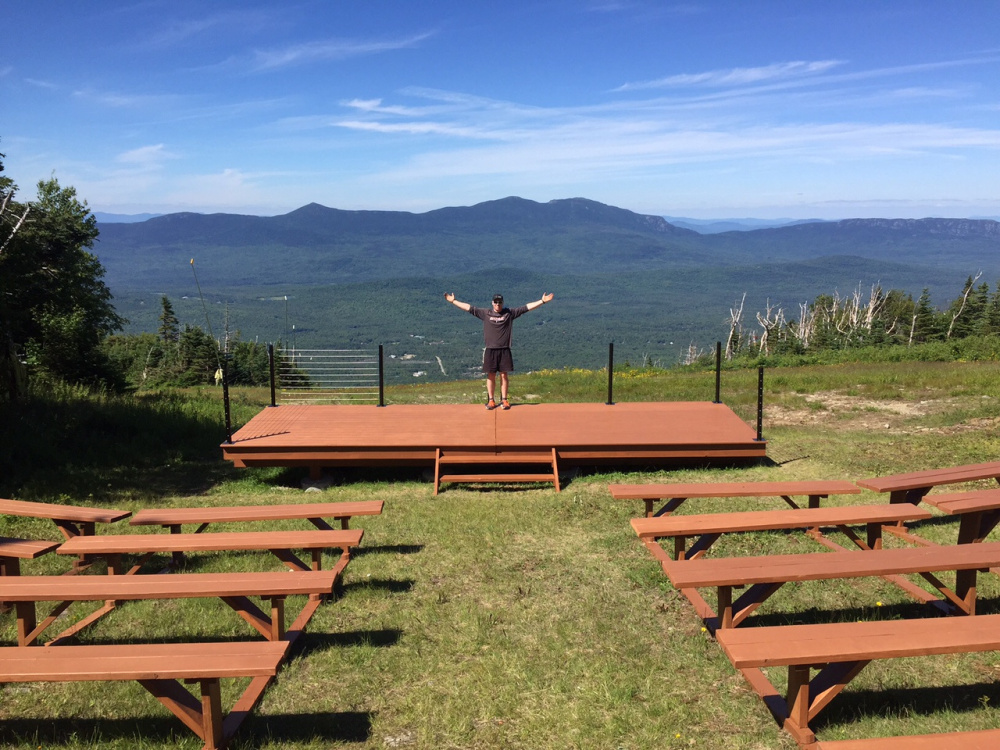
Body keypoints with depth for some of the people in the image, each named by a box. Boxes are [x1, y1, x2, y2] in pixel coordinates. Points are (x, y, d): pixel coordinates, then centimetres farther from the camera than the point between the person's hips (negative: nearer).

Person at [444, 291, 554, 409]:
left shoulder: (510, 313, 3)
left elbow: (527, 307, 0)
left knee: (504, 375, 3)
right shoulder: (485, 313, 4)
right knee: (491, 376, 5)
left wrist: (543, 301, -4)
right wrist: (453, 301, 3)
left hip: (504, 350, 0)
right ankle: (491, 400, 13)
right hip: (490, 350, 0)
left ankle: (504, 400, 13)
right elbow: (468, 307, 5)